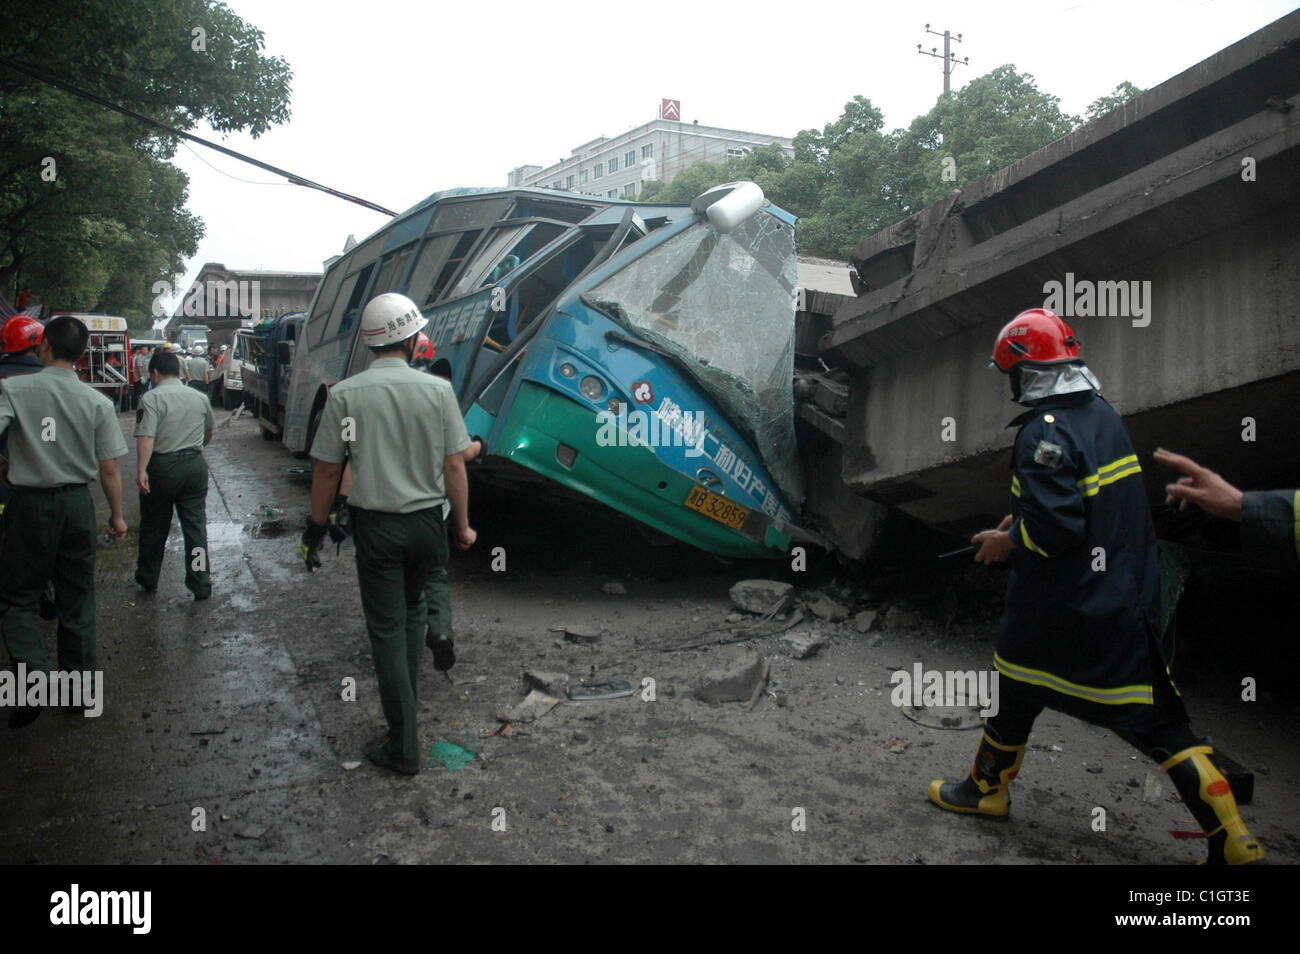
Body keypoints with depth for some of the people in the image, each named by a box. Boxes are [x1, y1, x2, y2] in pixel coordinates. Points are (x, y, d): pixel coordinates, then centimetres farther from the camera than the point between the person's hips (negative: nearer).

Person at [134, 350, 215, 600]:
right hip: (195, 465, 4)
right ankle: (201, 584, 5)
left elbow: (146, 436, -21)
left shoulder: (152, 398, -9)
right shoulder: (199, 398, 9)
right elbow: (209, 430, 24)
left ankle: (147, 579, 28)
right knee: (196, 525, 6)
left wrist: (141, 470, -26)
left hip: (162, 467, -3)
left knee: (153, 527, 13)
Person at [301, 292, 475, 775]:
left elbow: (327, 469, -4)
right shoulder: (438, 389, -5)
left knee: (386, 628, 5)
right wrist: (462, 525, 6)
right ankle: (407, 699, 36)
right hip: (427, 521, 2)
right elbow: (454, 466, -4)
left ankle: (404, 745, 8)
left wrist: (316, 527, 9)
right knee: (412, 610, 25)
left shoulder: (344, 394, -7)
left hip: (375, 525, -1)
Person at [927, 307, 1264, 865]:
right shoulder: (1103, 414, 8)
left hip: (1061, 603, -7)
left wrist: (1009, 543, -10)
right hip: (1128, 592, 8)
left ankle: (988, 788, 33)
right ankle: (1231, 836, 8)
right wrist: (1022, 517, 17)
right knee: (1154, 716, 10)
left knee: (1019, 690, 14)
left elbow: (1057, 525, -27)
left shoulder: (1046, 432, -20)